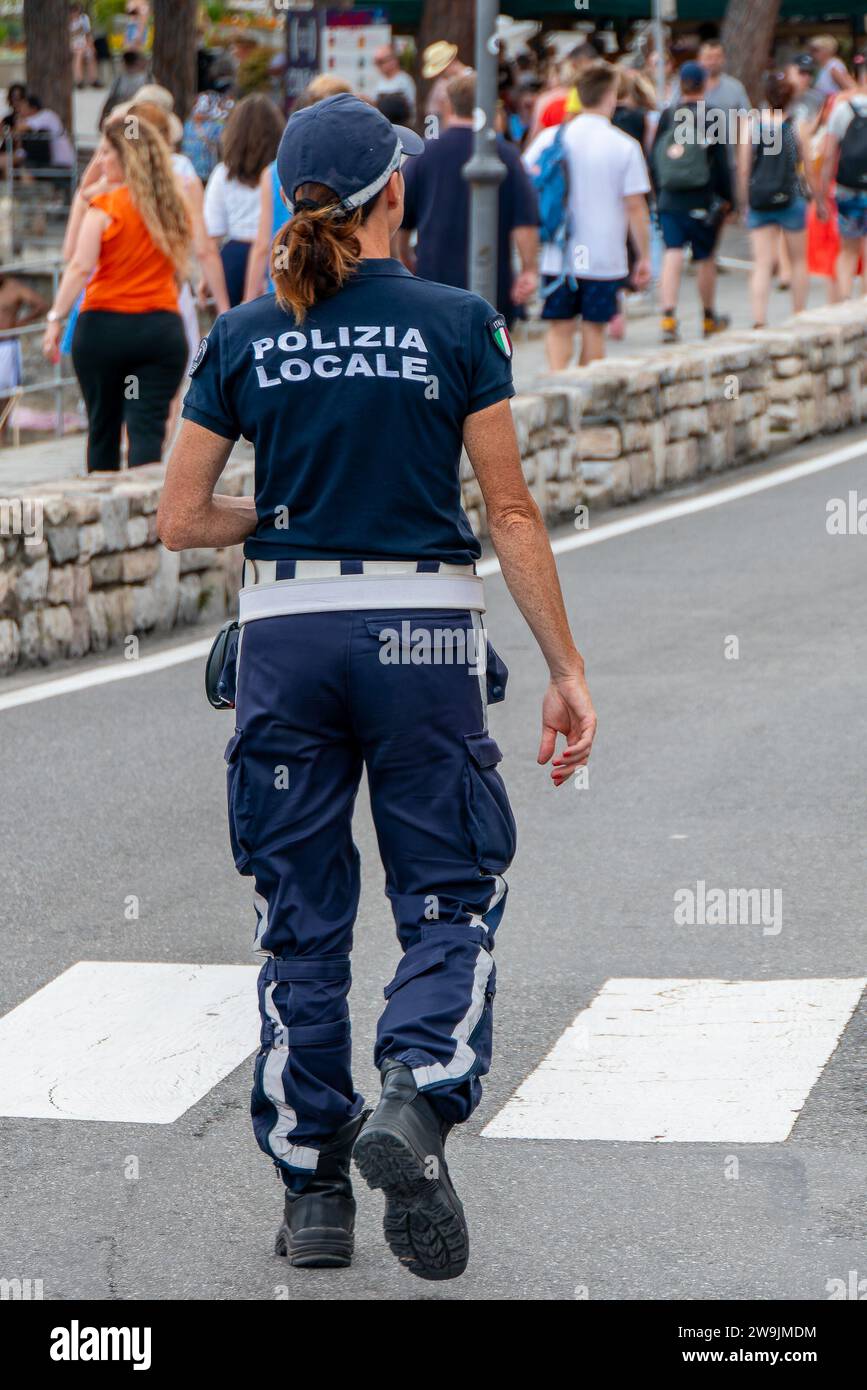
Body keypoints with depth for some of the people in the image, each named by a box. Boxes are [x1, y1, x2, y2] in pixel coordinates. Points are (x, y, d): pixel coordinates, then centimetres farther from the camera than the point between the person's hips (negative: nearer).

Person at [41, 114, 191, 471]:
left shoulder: (104, 207, -7)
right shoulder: (174, 208, 8)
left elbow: (80, 267, -15)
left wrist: (55, 319, -15)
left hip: (104, 325, -3)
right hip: (162, 327, 3)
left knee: (103, 427, 12)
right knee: (148, 428, -3)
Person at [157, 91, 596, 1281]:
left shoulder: (244, 339, 1)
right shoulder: (458, 325, -5)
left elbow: (179, 522, 3)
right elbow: (511, 514, -4)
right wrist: (566, 670, 0)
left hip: (285, 635, 2)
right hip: (423, 631, -2)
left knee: (301, 919, 10)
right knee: (451, 901, 8)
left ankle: (313, 1192, 11)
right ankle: (415, 1100, -19)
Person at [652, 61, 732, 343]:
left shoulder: (667, 116, 2)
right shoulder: (711, 119, -7)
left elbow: (653, 160, 7)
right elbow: (721, 162, -5)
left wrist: (658, 193, 17)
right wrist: (726, 198, 4)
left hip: (669, 200, 2)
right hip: (702, 201, -2)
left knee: (672, 255, -3)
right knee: (706, 258, 13)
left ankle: (668, 318, -18)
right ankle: (709, 318, 27)